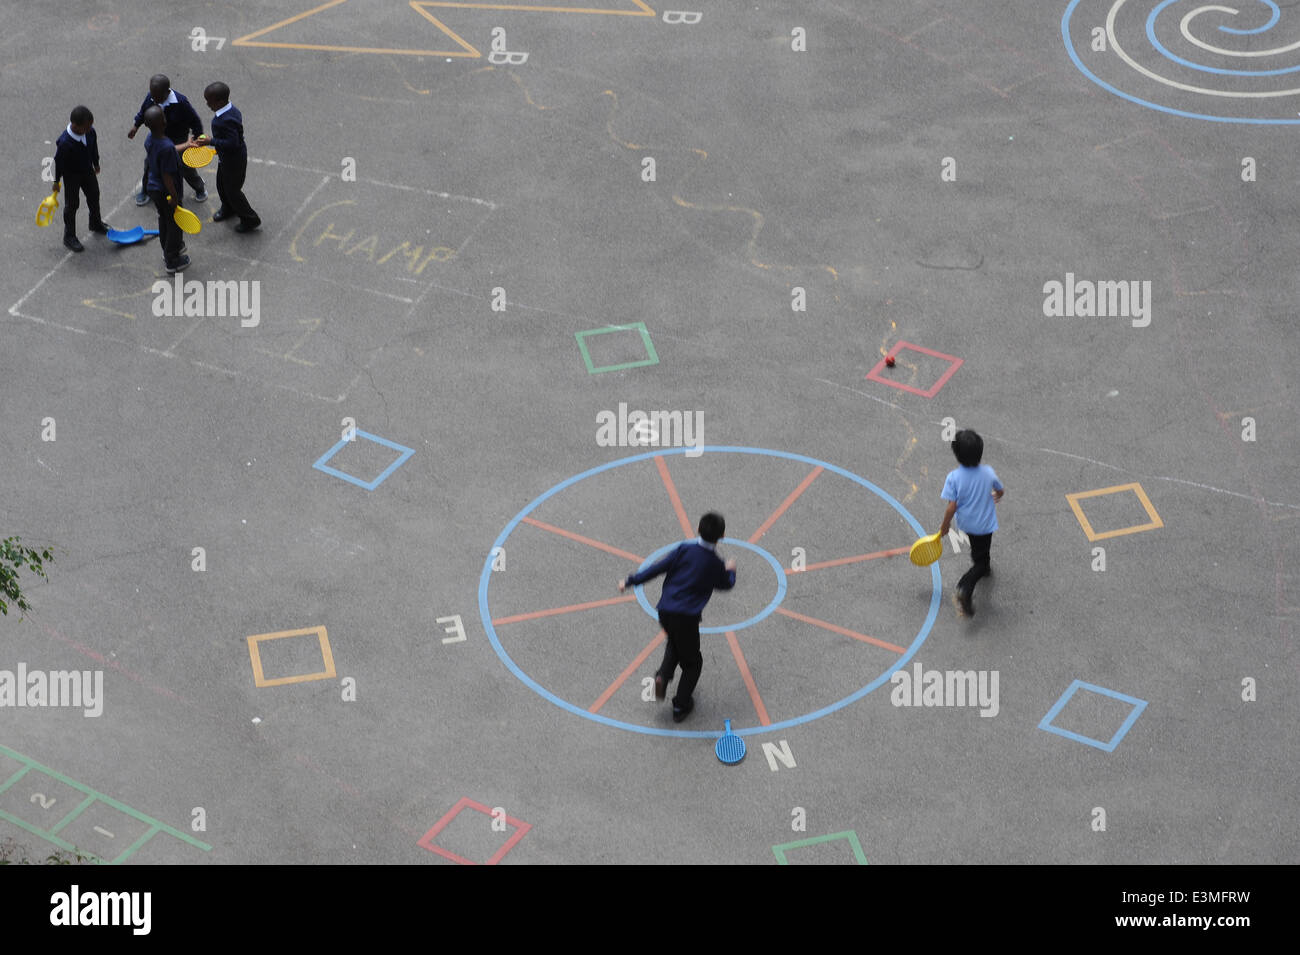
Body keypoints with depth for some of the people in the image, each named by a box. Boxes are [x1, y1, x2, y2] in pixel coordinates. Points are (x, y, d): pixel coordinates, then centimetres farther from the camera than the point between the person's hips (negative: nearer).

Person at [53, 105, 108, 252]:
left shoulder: (90, 131, -19)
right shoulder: (65, 142, -37)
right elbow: (59, 162, -21)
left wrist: (96, 164, 17)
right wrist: (57, 181, -8)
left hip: (88, 170, 6)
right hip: (71, 175, -6)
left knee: (94, 196, 24)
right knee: (72, 205, 8)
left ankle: (96, 224, 51)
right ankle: (69, 236, 27)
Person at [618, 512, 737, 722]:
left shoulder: (684, 549, -1)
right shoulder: (715, 564, -3)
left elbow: (658, 568, -3)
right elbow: (726, 585, 17)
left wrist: (631, 581, 5)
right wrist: (730, 571, 38)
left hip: (665, 611, 3)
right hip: (687, 616, -3)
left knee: (675, 643, 33)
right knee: (692, 661, 18)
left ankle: (663, 675, 8)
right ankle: (680, 706, 17)